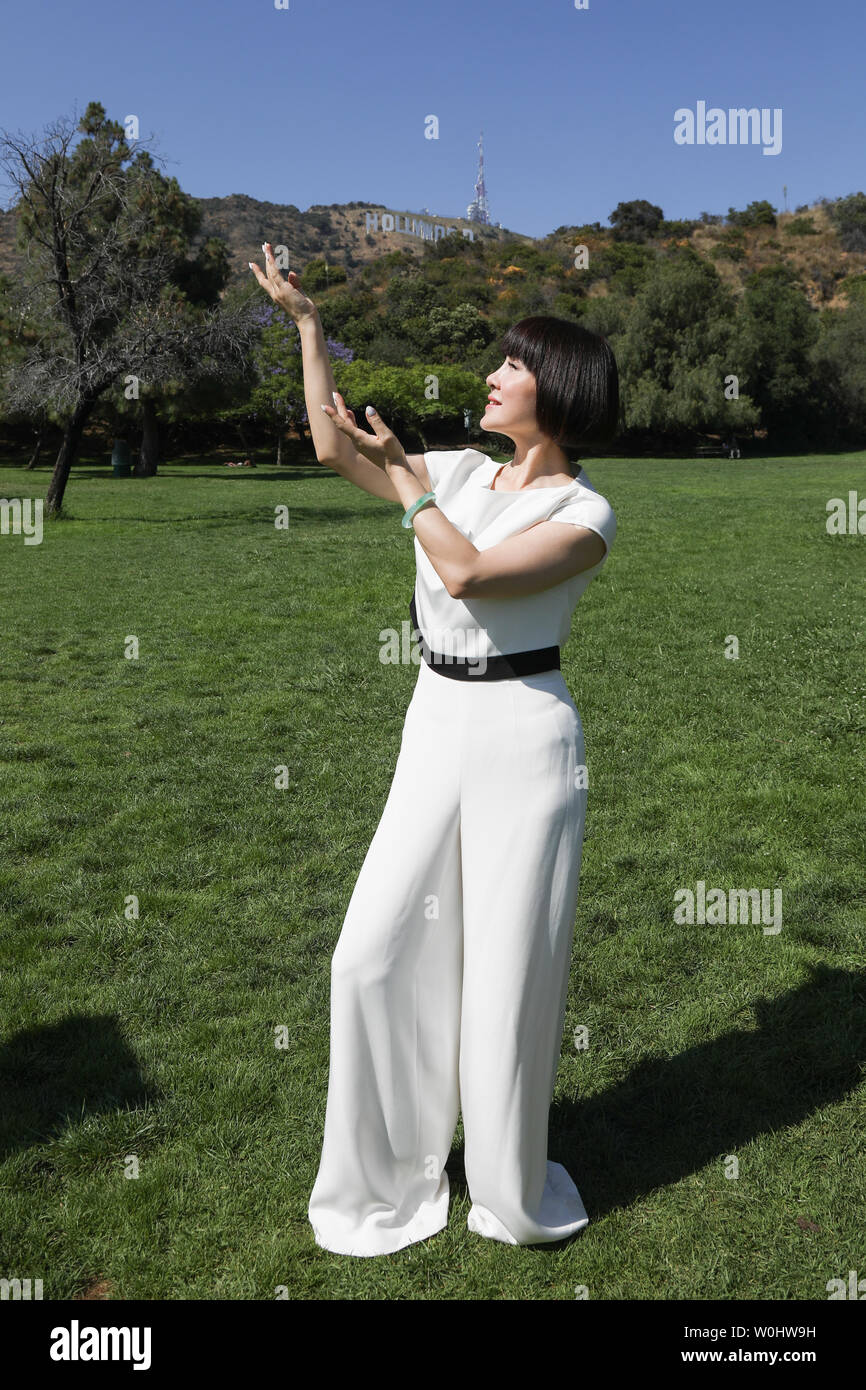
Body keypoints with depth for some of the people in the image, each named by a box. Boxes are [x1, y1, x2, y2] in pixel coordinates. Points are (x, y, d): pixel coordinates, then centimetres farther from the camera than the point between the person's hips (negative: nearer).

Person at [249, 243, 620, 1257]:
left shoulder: (585, 514, -6)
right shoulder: (458, 474, 11)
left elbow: (468, 574, -19)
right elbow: (335, 448, 13)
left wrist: (404, 476, -6)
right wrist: (306, 320, 15)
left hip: (524, 735, -5)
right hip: (435, 728, 6)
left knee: (510, 971, 4)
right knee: (374, 952, 4)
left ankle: (513, 1195, 28)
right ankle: (387, 1177, 25)